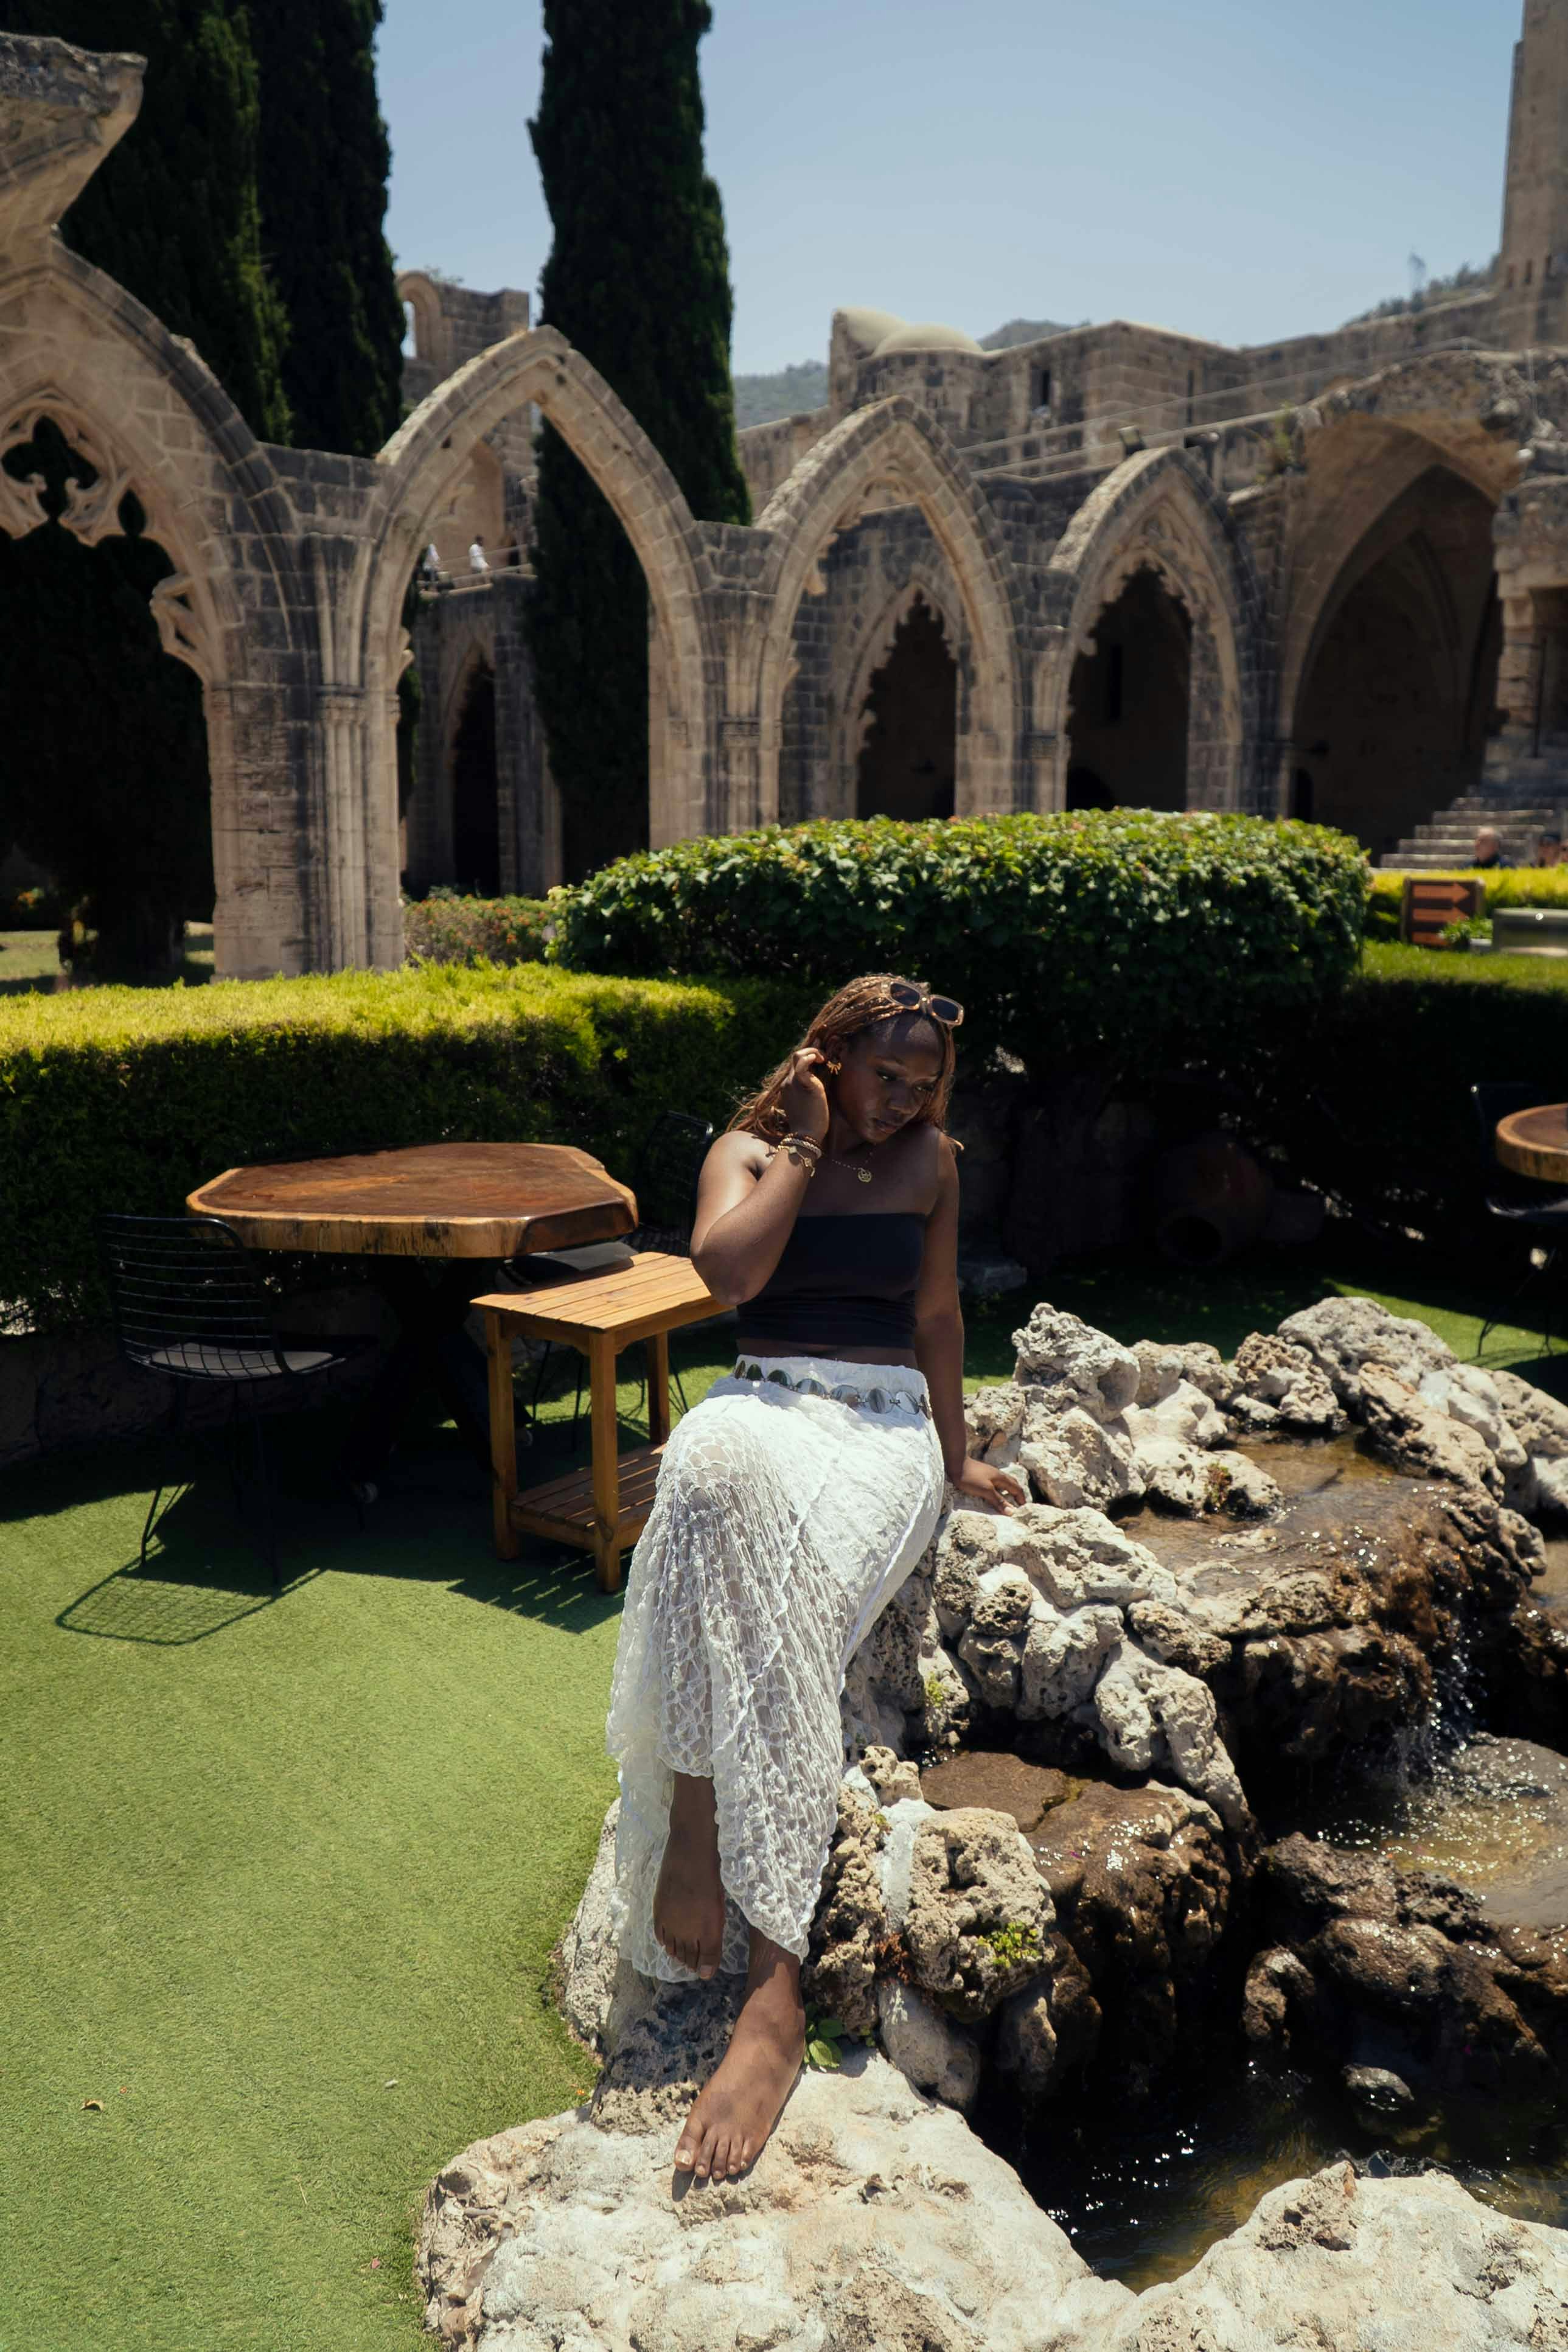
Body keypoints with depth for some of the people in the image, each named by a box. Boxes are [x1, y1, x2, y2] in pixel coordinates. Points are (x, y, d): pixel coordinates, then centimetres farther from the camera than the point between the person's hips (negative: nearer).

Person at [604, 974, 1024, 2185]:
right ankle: (699, 1833, -39)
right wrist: (804, 1143, 0)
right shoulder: (749, 1152, 12)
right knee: (714, 1474, -41)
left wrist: (957, 1457, 26)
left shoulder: (931, 1161, 18)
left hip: (885, 1424, 0)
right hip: (765, 1404, 0)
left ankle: (774, 1990, -39)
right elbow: (729, 1269, -8)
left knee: (791, 1588, -34)